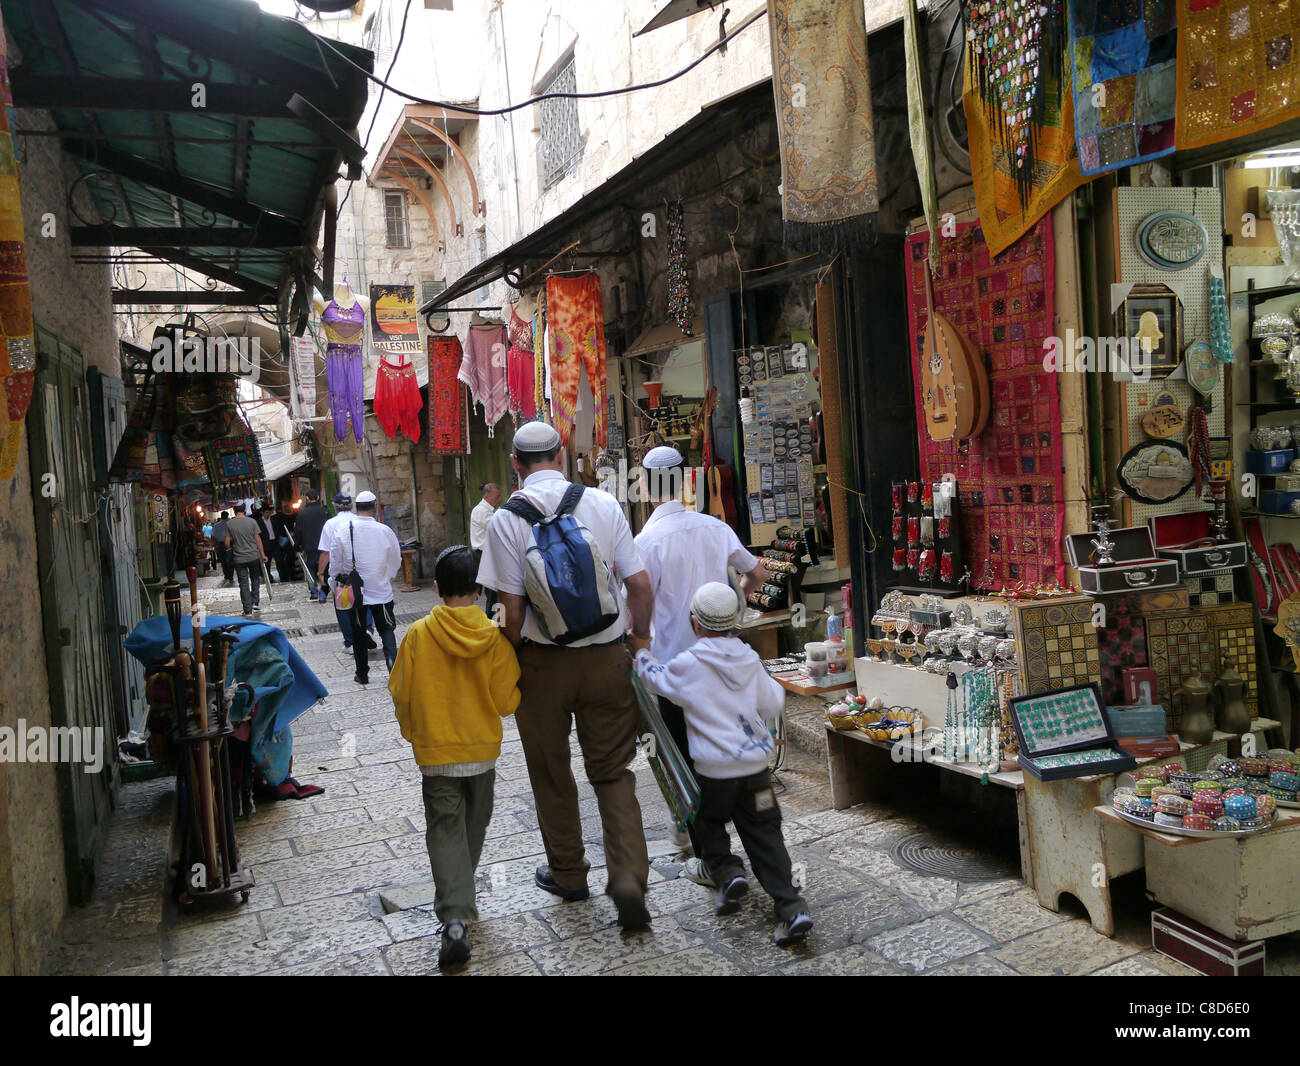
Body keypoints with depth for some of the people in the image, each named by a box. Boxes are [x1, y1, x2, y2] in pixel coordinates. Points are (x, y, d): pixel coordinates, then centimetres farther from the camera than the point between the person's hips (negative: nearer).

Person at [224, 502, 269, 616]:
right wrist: (263, 555, 3)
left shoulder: (229, 524, -5)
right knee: (255, 580, 17)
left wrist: (230, 549, 18)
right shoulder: (251, 521, -6)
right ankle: (254, 603, 10)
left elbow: (227, 543, -5)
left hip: (239, 558, 0)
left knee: (244, 583, 4)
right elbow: (258, 539, -4)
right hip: (254, 556, 0)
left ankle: (248, 609, 3)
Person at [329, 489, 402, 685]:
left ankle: (362, 674, 21)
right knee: (386, 631, 9)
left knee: (358, 632, 14)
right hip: (381, 590, -1)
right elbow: (396, 561, 3)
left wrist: (339, 580, 16)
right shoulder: (384, 531, -10)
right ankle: (394, 668, -10)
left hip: (354, 590, 1)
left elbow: (336, 561, -2)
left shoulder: (343, 530, -10)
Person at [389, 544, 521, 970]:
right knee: (474, 827, 20)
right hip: (483, 748, 1)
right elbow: (506, 700, -9)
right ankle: (461, 899, 36)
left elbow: (401, 694, -4)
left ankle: (455, 919, -11)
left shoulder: (418, 634, -12)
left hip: (436, 750, -1)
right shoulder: (494, 636, -12)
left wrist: (412, 731, 14)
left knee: (446, 830, 3)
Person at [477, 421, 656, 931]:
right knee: (613, 771, 12)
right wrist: (640, 636, 14)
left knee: (551, 772, 17)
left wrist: (509, 662, 4)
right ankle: (629, 876, 0)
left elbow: (514, 609, -12)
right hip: (607, 656, 2)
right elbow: (639, 585, -2)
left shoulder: (506, 519, -10)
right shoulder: (603, 503, -4)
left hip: (543, 661, -1)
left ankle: (568, 873, 32)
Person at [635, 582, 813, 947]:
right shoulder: (750, 659, 2)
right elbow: (773, 705, 12)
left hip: (713, 771, -3)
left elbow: (655, 676, 8)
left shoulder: (689, 665, -11)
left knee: (708, 822, 23)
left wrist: (641, 654, 28)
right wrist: (773, 684, 33)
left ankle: (727, 873, 2)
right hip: (756, 766, 4)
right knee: (764, 836, 7)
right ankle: (791, 906, -5)